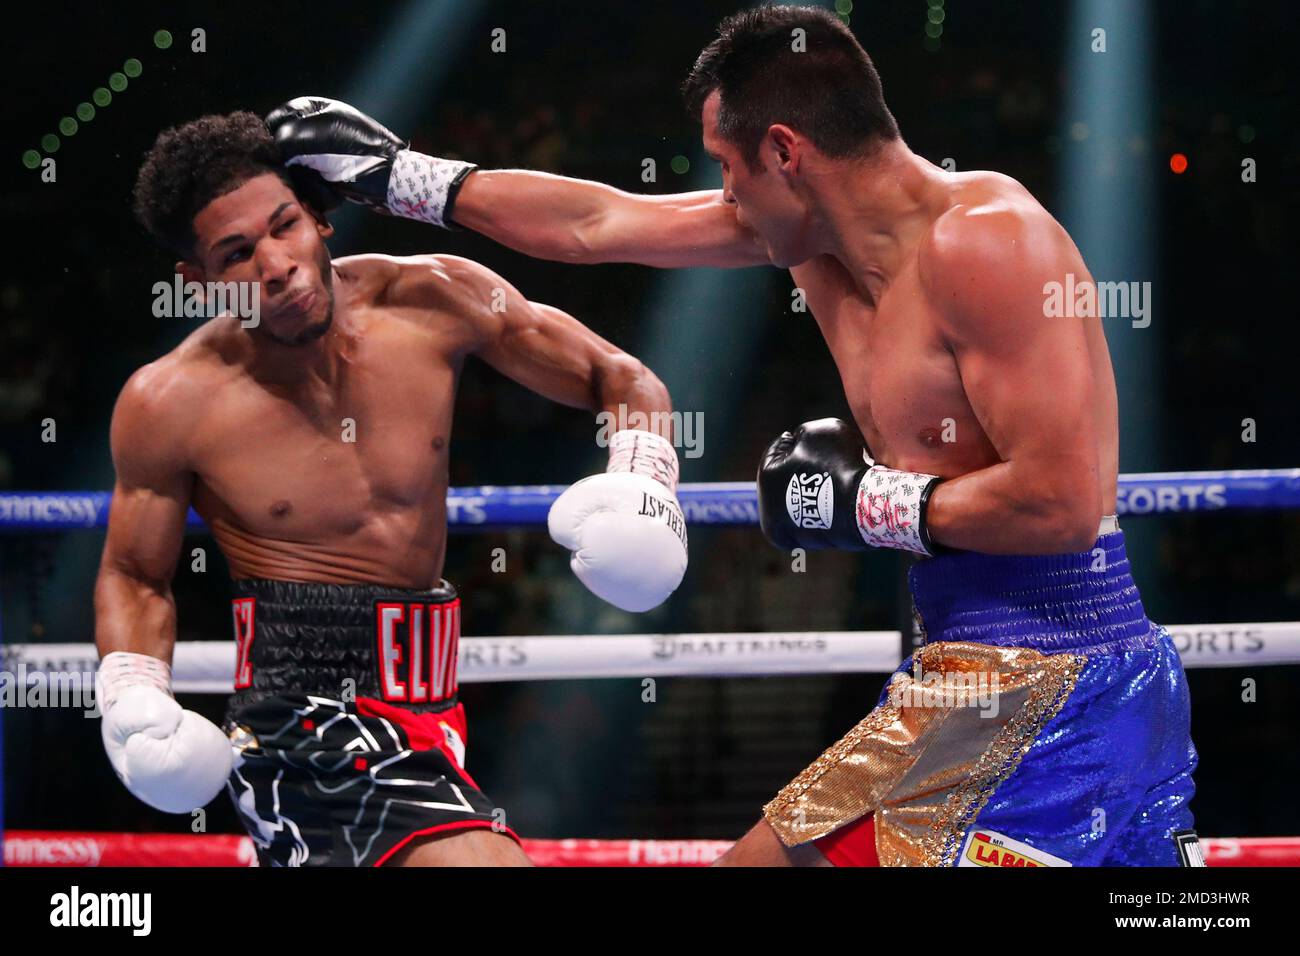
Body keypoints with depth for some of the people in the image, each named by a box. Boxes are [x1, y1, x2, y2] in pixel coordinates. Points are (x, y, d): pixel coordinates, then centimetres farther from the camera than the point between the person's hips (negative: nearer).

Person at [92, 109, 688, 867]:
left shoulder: (433, 301, -4)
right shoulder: (170, 403, -8)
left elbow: (623, 380, 5)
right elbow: (134, 576, 8)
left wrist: (644, 481, -15)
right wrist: (133, 696, -10)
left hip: (425, 695, 5)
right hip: (301, 709, -5)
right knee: (483, 858, -27)